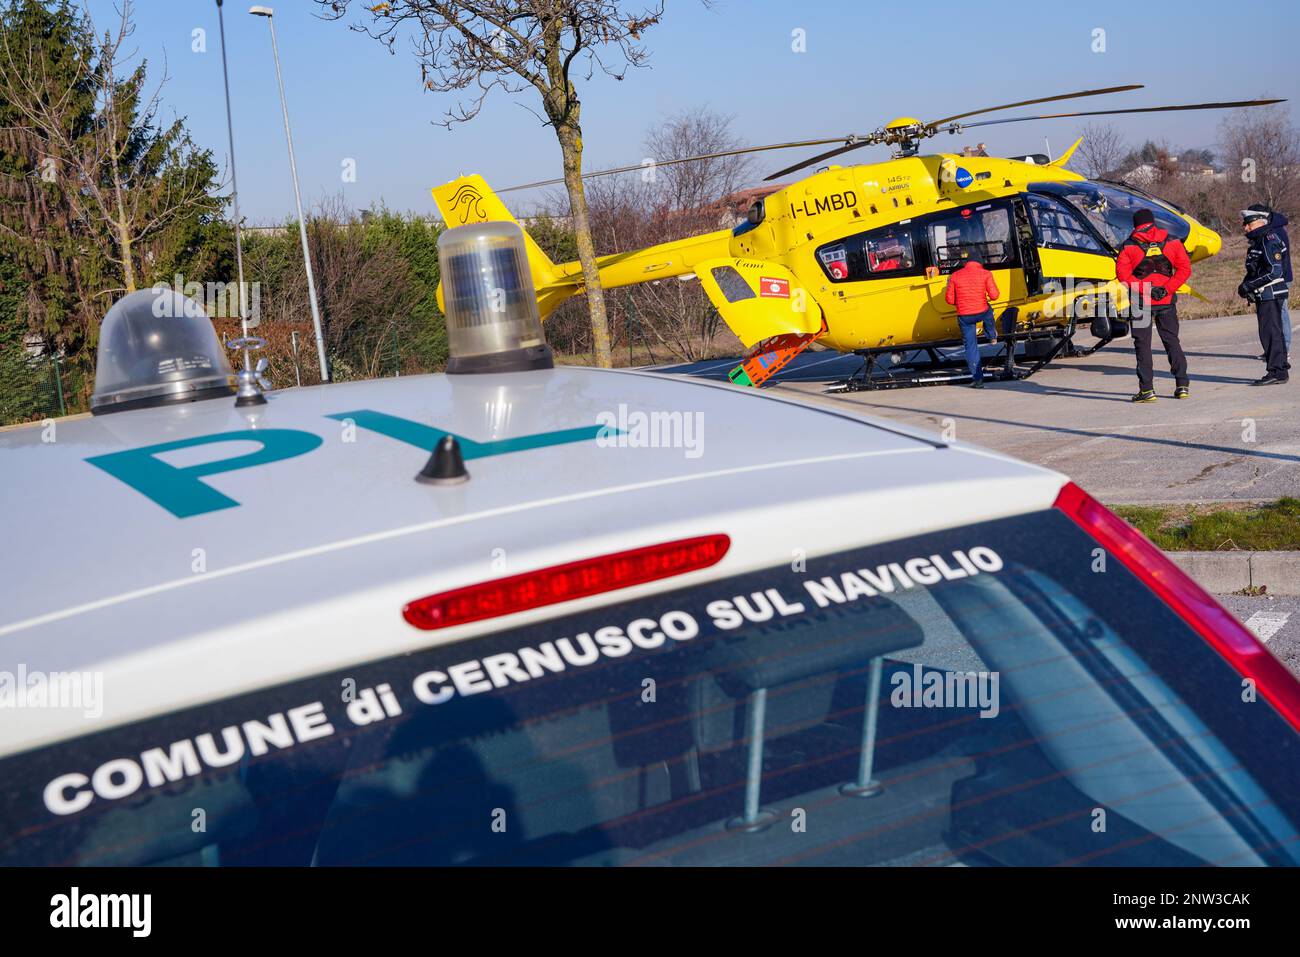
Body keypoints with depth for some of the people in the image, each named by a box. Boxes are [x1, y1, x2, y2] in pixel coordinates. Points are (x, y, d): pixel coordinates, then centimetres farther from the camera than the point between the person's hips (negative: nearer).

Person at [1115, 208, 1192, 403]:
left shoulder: (1128, 246, -1)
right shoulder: (1172, 242, 5)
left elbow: (1122, 272, -11)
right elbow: (1185, 269, -1)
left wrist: (1145, 289, -13)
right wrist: (1167, 289, -8)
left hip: (1140, 301, -2)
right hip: (1167, 301, 2)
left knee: (1143, 344, 3)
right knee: (1172, 341, 14)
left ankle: (1147, 389, -2)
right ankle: (1182, 385, 13)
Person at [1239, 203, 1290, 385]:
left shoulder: (1269, 240, -16)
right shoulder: (1258, 241, 16)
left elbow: (1274, 271, -23)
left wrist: (1249, 285, -21)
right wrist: (1246, 285, 8)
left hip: (1271, 294, -10)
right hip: (1264, 295, 10)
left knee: (1270, 332, -8)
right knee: (1273, 331, 14)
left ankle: (1276, 372, -6)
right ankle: (1281, 367, 21)